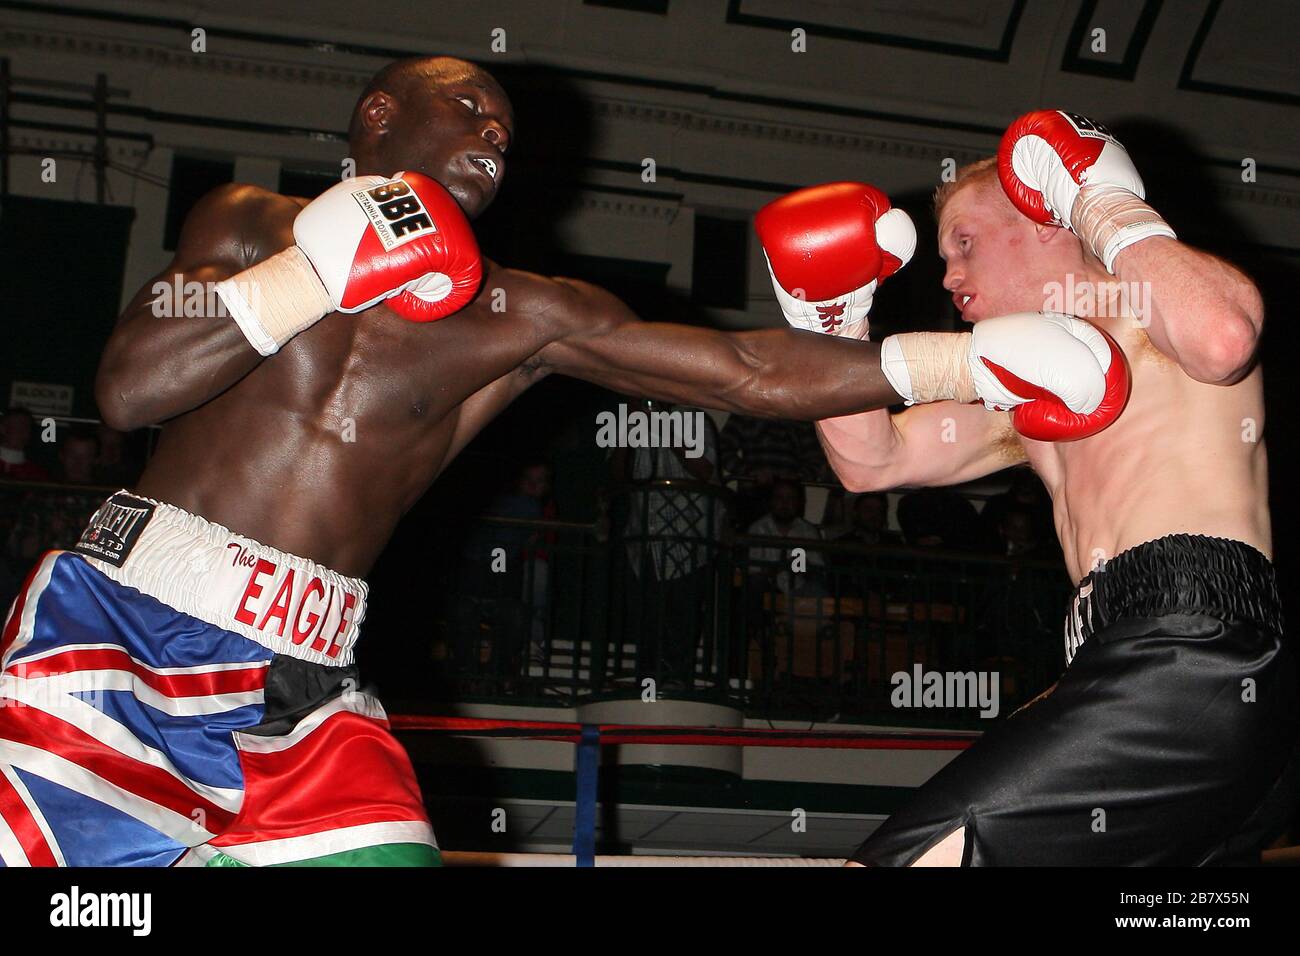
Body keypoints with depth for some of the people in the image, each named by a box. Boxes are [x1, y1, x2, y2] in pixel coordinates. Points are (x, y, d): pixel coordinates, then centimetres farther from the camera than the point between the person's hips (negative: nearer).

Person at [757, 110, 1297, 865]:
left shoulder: (1143, 306, 7)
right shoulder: (1030, 396, 32)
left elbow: (1223, 338, -18)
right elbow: (874, 459, 26)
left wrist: (1115, 214, -4)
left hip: (1194, 660, -10)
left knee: (915, 855, -20)